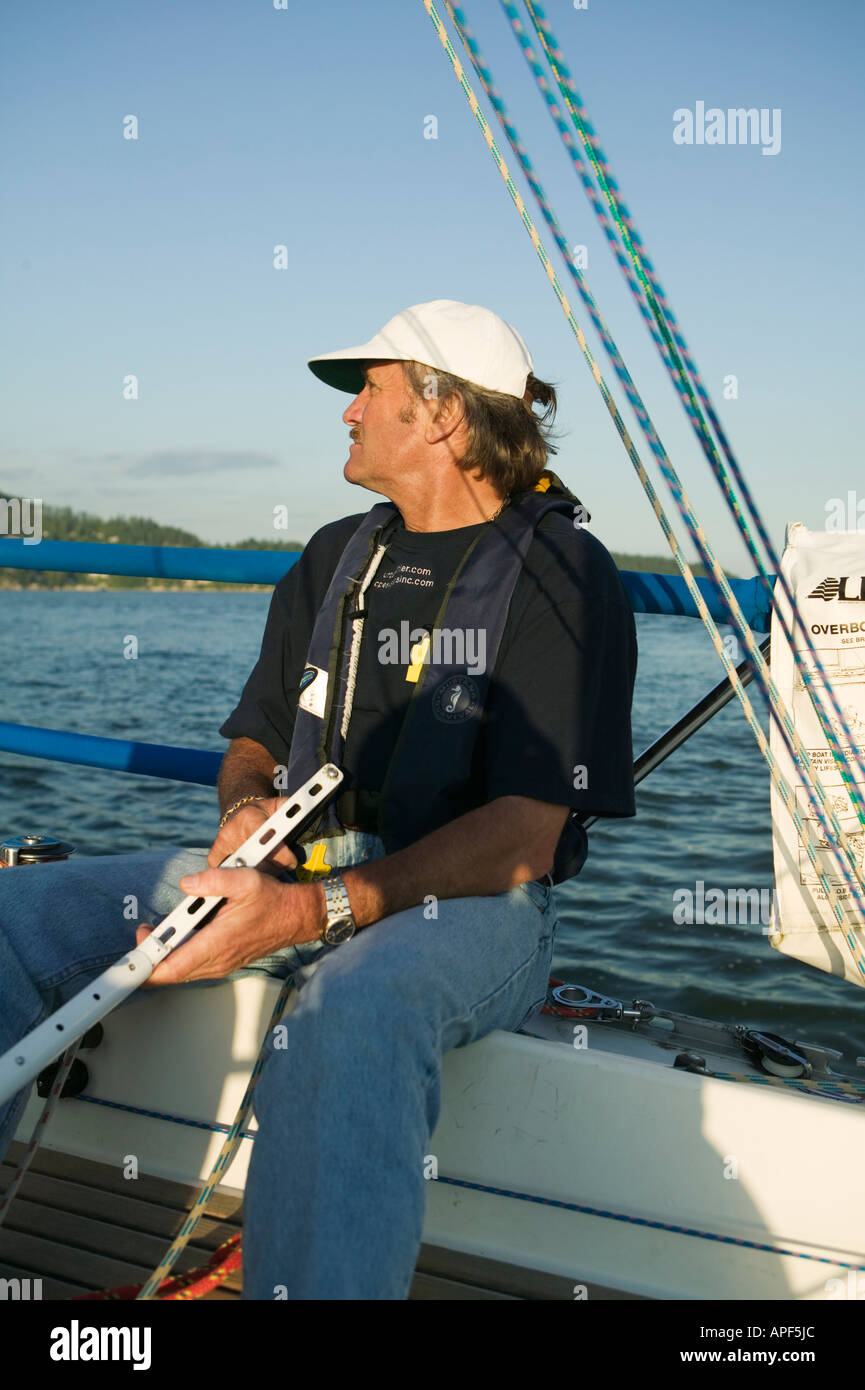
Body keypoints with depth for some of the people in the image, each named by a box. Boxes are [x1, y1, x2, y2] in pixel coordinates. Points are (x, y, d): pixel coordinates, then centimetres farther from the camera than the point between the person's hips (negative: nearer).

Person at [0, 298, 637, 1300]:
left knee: (351, 1002, -42)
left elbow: (522, 840, -15)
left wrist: (314, 912, -26)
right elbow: (252, 743, 20)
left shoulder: (559, 572, -7)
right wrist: (248, 808, -6)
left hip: (469, 904, -6)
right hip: (294, 874, 6)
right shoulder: (336, 558, 16)